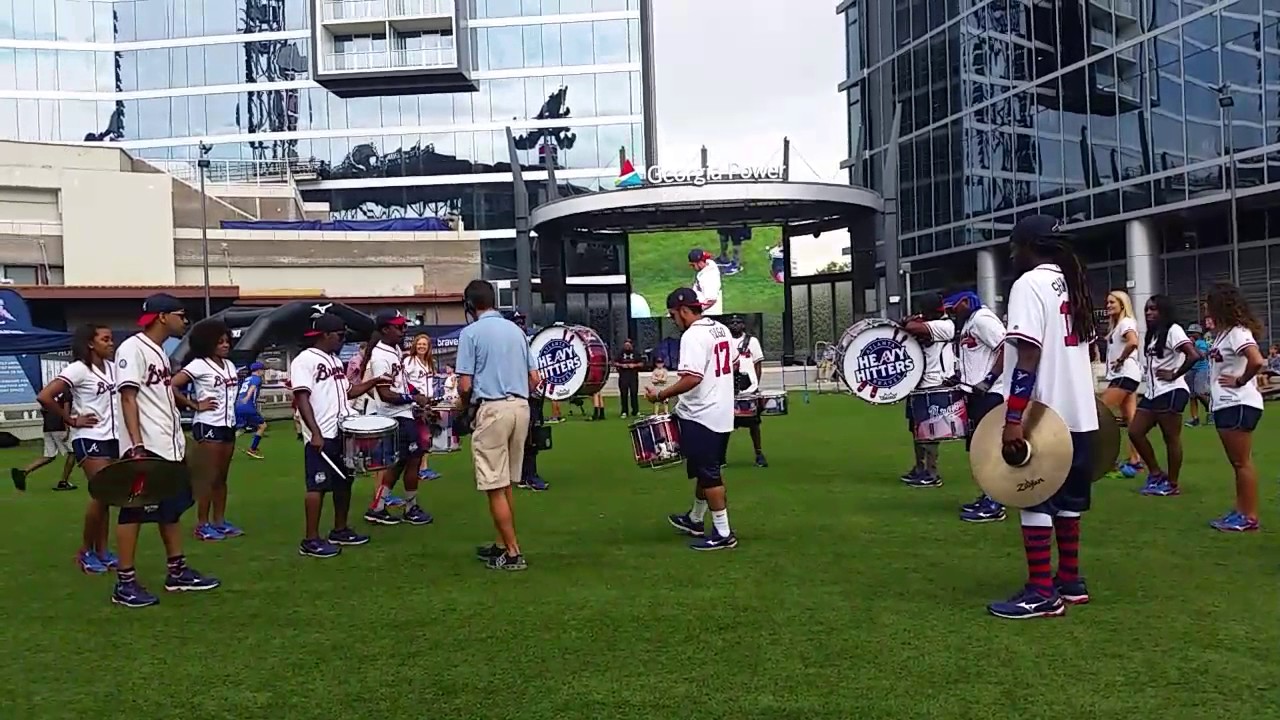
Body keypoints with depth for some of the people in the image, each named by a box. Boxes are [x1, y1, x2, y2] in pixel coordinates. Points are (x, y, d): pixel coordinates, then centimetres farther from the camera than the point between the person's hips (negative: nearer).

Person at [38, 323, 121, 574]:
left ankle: (102, 551, 15)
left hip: (113, 438, 6)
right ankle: (85, 551, 4)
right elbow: (44, 396, -19)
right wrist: (71, 420, -12)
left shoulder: (113, 367, 8)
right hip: (90, 439, -6)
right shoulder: (78, 369, -11)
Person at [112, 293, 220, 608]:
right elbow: (128, 397, -19)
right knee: (134, 512, -3)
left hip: (171, 445, 10)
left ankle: (178, 572, 23)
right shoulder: (132, 348, -12)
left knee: (172, 508, 14)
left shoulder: (159, 351, 16)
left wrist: (193, 405, 42)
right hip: (145, 447, -10)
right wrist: (137, 445, -27)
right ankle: (125, 583, 4)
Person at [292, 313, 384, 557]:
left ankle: (340, 530, 26)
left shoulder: (335, 360, 16)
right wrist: (315, 433, -23)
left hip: (343, 432, 9)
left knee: (344, 481, 14)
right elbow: (302, 398, -17)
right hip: (321, 436, -9)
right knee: (318, 485, -6)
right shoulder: (304, 360, -10)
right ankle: (310, 541, 0)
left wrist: (374, 381, 9)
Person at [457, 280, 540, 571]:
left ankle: (513, 553, 1)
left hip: (492, 409, -6)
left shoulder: (471, 332, -5)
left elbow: (465, 385, -9)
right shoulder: (516, 329, 12)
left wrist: (464, 405, 11)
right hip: (521, 407, 6)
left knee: (495, 487, 0)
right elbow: (535, 379, 12)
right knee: (506, 484, 16)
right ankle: (502, 544, 24)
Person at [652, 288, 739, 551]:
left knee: (707, 473, -1)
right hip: (722, 412, 10)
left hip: (700, 415, -10)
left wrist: (660, 395, -21)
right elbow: (734, 362, 20)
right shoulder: (722, 329, 9)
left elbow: (691, 378, -29)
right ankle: (695, 519, 35)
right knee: (706, 469, 21)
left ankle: (723, 533, 4)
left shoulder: (692, 336, -19)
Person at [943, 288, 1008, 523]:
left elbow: (1007, 349, -21)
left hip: (990, 393, -10)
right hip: (977, 392, 10)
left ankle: (994, 506, -5)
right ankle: (988, 497, 21)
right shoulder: (967, 324, 17)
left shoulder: (982, 319, -12)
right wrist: (958, 378, 16)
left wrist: (989, 380, -23)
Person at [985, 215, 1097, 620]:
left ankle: (1041, 593, 0)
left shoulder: (1030, 283, -12)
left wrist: (1013, 418, -22)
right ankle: (1070, 581, 25)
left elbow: (1028, 355, -20)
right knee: (1066, 499, 16)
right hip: (1077, 413, 9)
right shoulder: (1073, 285, 15)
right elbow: (1082, 347, 16)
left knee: (1033, 501, -3)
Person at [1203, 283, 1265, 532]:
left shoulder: (1237, 332, -16)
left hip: (1239, 405, -10)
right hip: (1225, 405, 10)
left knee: (1242, 462, -4)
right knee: (1237, 463, 13)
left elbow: (1257, 361, -29)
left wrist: (1240, 381, -17)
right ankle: (1240, 511, 20)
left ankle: (1249, 517, 2)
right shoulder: (1224, 333, 14)